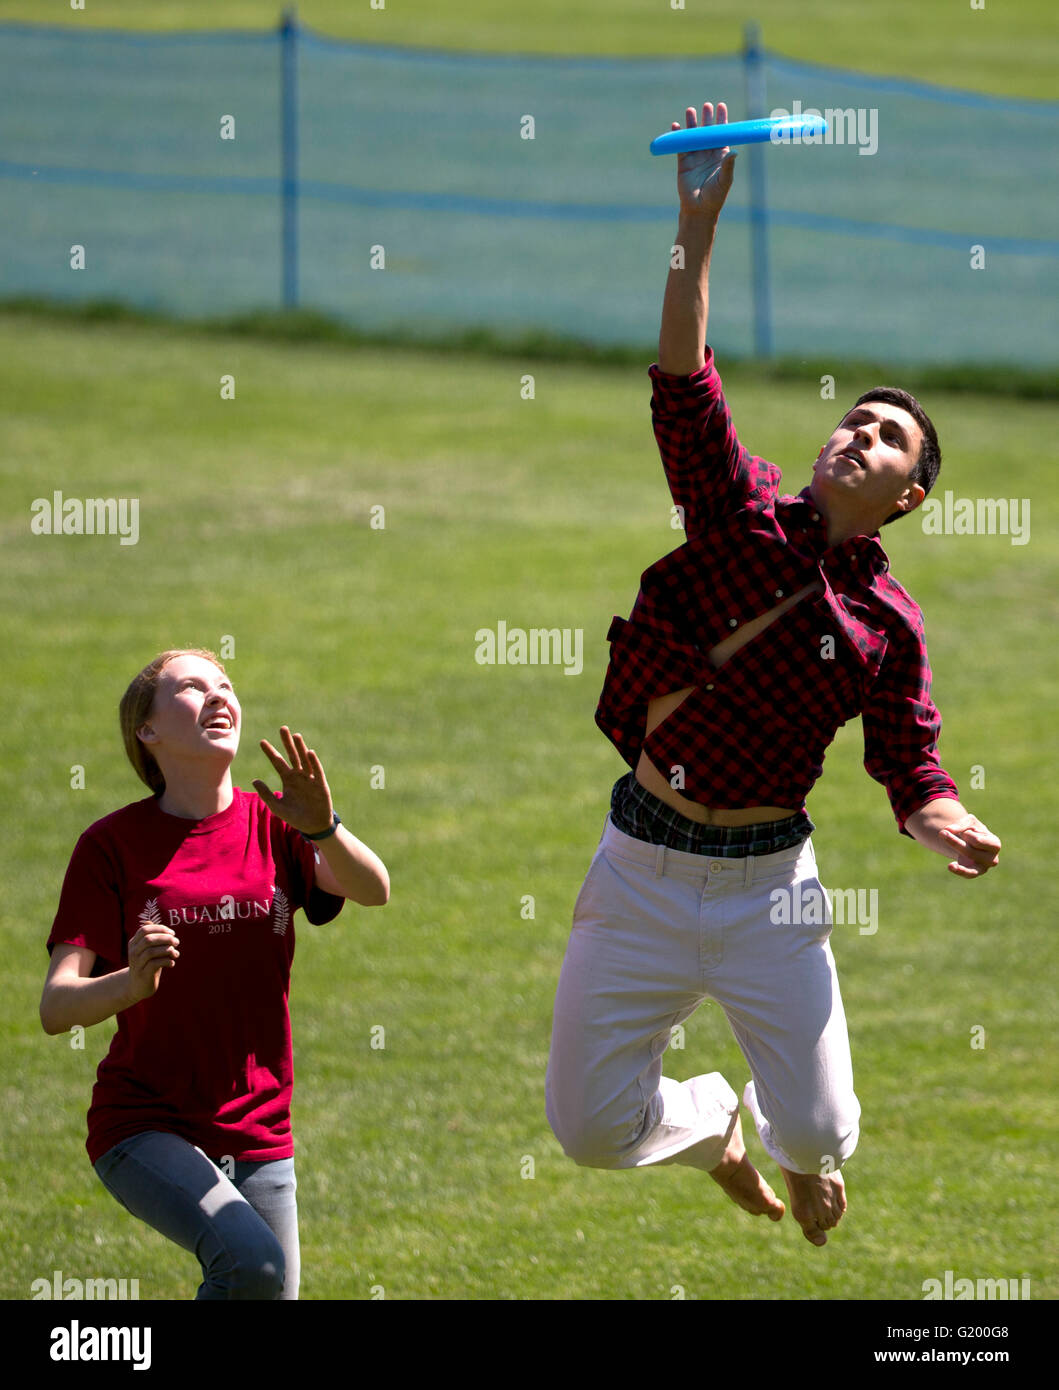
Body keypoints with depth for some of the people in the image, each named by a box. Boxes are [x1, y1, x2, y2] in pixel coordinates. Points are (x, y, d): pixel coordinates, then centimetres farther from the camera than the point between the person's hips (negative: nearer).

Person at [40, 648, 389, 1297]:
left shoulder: (273, 825, 4)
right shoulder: (113, 846, -6)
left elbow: (373, 890, -14)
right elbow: (56, 1007, -13)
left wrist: (323, 829, -35)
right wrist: (132, 982, -34)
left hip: (256, 1134, 5)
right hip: (145, 1127, -5)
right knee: (255, 1262, -28)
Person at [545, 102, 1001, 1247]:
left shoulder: (888, 625, -2)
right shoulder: (742, 512, -1)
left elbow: (912, 770, 2)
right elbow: (682, 383, -13)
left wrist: (950, 833, -21)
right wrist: (699, 224, -23)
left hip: (766, 884, -1)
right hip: (641, 866, 1)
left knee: (817, 1132, -1)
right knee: (589, 1126, 1)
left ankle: (792, 1150, 42)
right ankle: (712, 1130, 38)